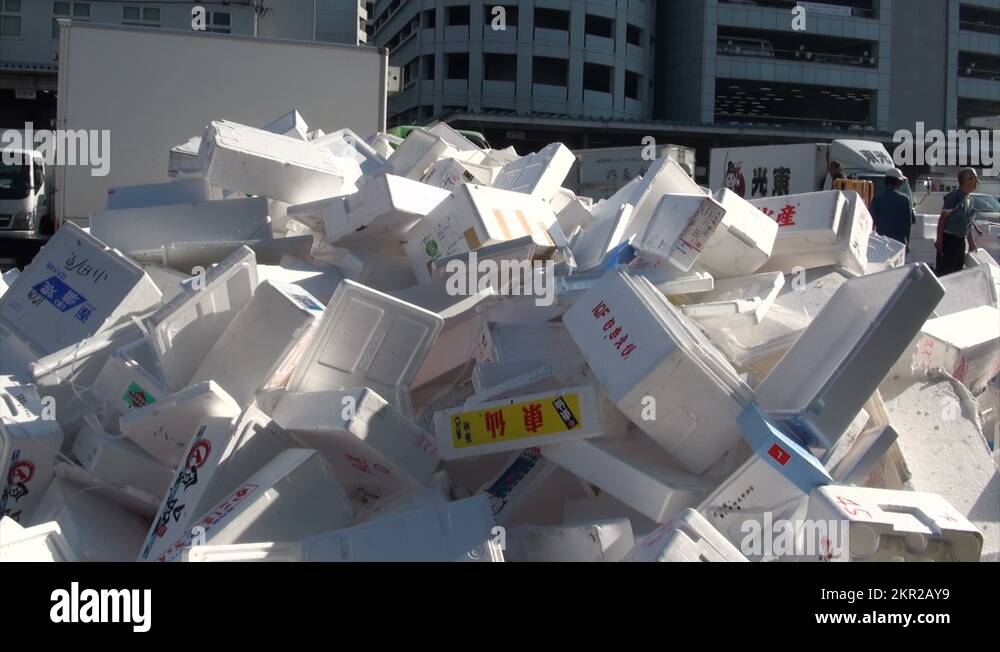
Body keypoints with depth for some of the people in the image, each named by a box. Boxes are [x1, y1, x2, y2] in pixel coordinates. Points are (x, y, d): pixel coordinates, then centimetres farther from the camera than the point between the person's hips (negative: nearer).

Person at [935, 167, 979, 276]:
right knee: (944, 272, -10)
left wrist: (971, 242, 22)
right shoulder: (955, 196, -11)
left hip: (960, 241, 8)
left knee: (958, 271, 10)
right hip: (948, 239, -8)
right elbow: (943, 218, -14)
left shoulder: (971, 201, 13)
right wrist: (939, 240, -18)